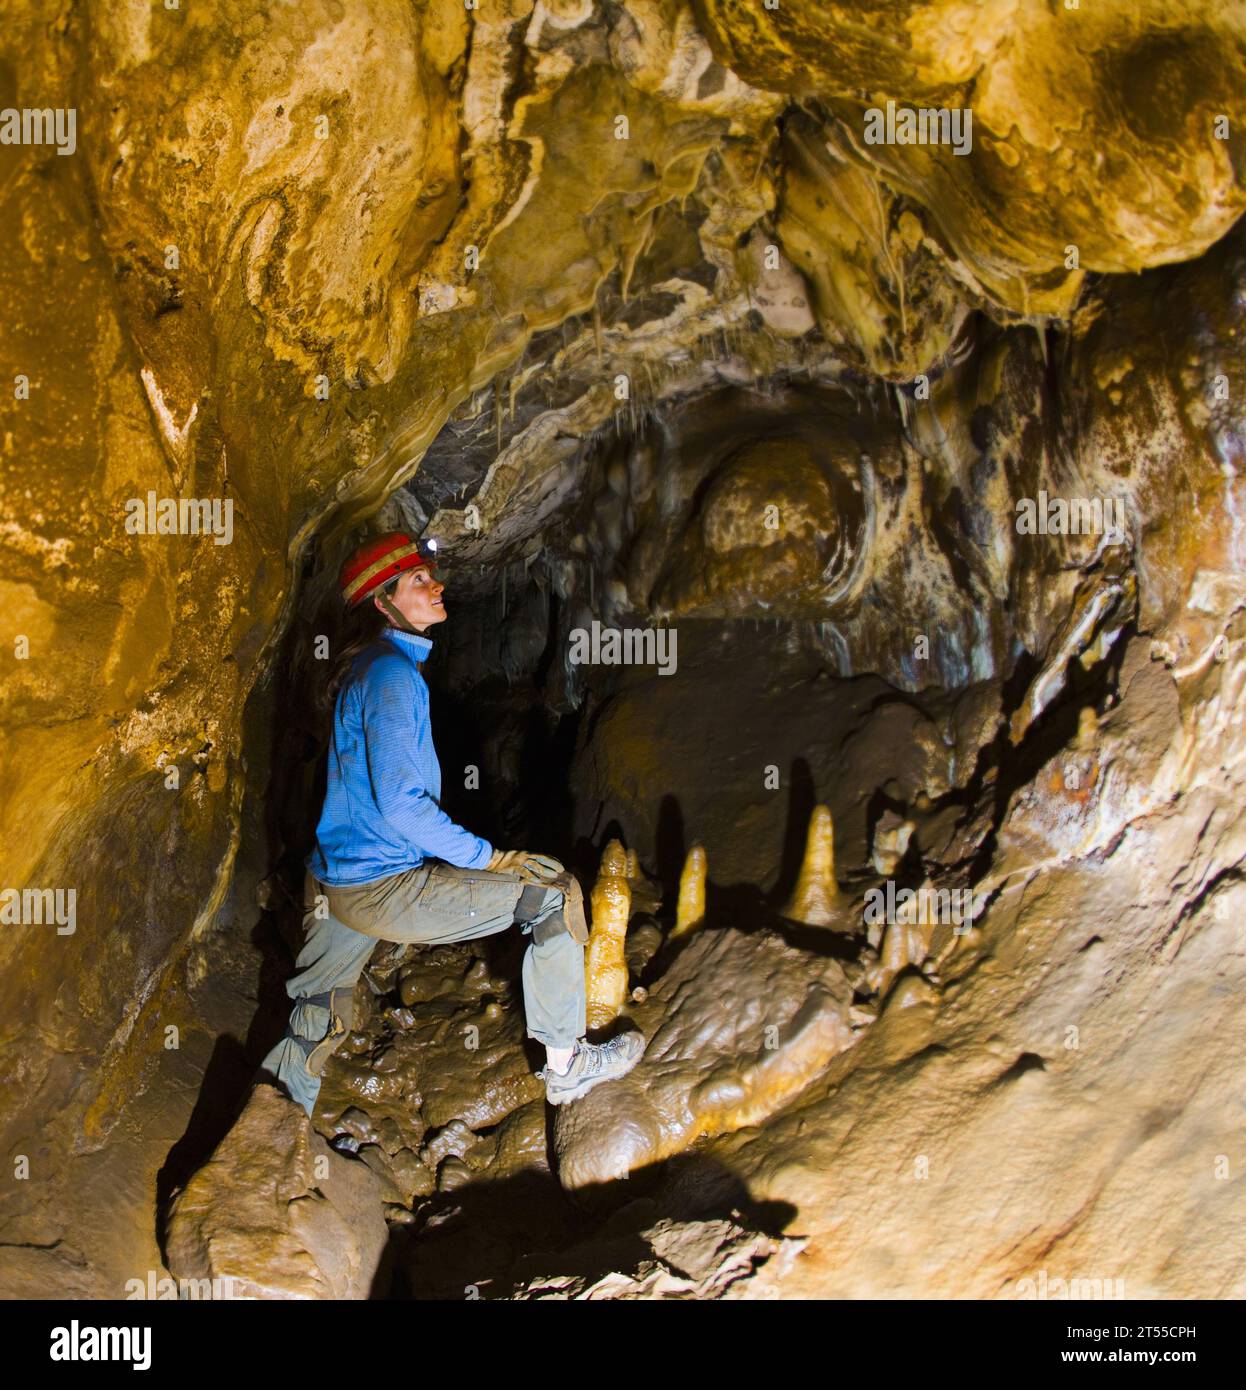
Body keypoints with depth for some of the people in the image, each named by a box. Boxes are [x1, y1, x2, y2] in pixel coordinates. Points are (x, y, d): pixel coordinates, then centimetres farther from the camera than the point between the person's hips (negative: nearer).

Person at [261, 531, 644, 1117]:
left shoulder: (363, 667, 15)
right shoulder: (390, 672, -17)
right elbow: (399, 801, -23)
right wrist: (489, 858, -16)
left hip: (335, 884, 10)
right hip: (383, 886, -10)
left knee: (318, 1022, 20)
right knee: (553, 892, -5)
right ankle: (566, 1064, 4)